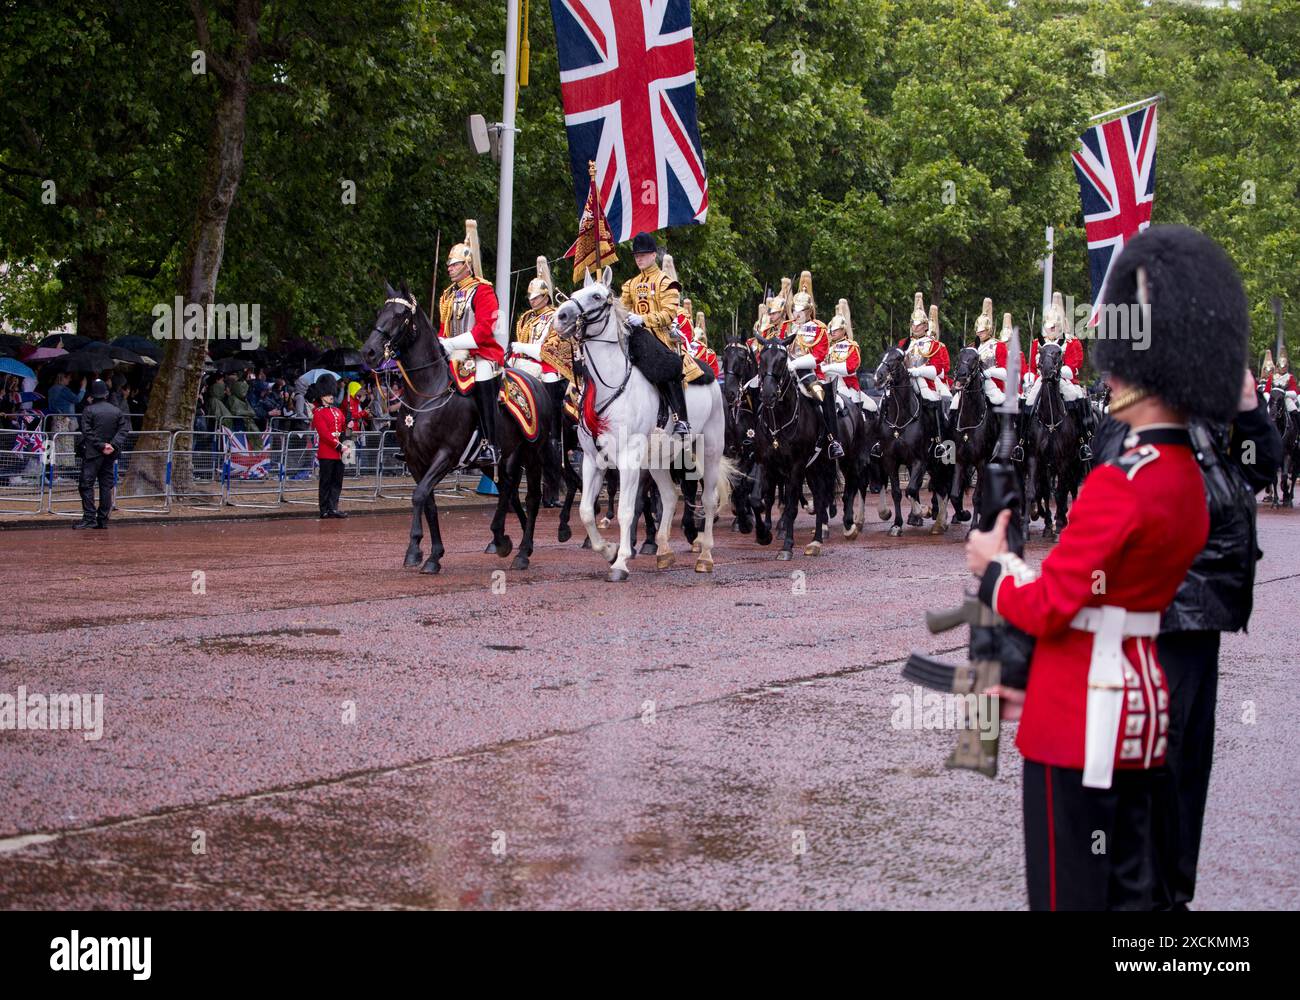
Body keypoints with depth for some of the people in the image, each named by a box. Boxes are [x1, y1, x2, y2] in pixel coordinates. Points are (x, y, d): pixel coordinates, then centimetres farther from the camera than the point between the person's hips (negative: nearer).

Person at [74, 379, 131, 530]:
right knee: (106, 486, 8)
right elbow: (124, 430, 2)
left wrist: (101, 445, -11)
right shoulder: (117, 411, 8)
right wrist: (114, 445, -8)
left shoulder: (88, 411, -5)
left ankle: (89, 517, -16)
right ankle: (103, 520, 9)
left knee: (86, 485, -5)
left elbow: (87, 433, -12)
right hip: (110, 455, 5)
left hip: (92, 454, -5)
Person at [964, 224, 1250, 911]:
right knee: (1127, 883, 15)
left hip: (1082, 722, -9)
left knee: (1070, 888, -1)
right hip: (1142, 701, 9)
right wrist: (1040, 684, 18)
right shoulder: (1188, 479, 9)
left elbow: (1047, 605, -19)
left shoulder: (1118, 484, -21)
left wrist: (992, 564, 1)